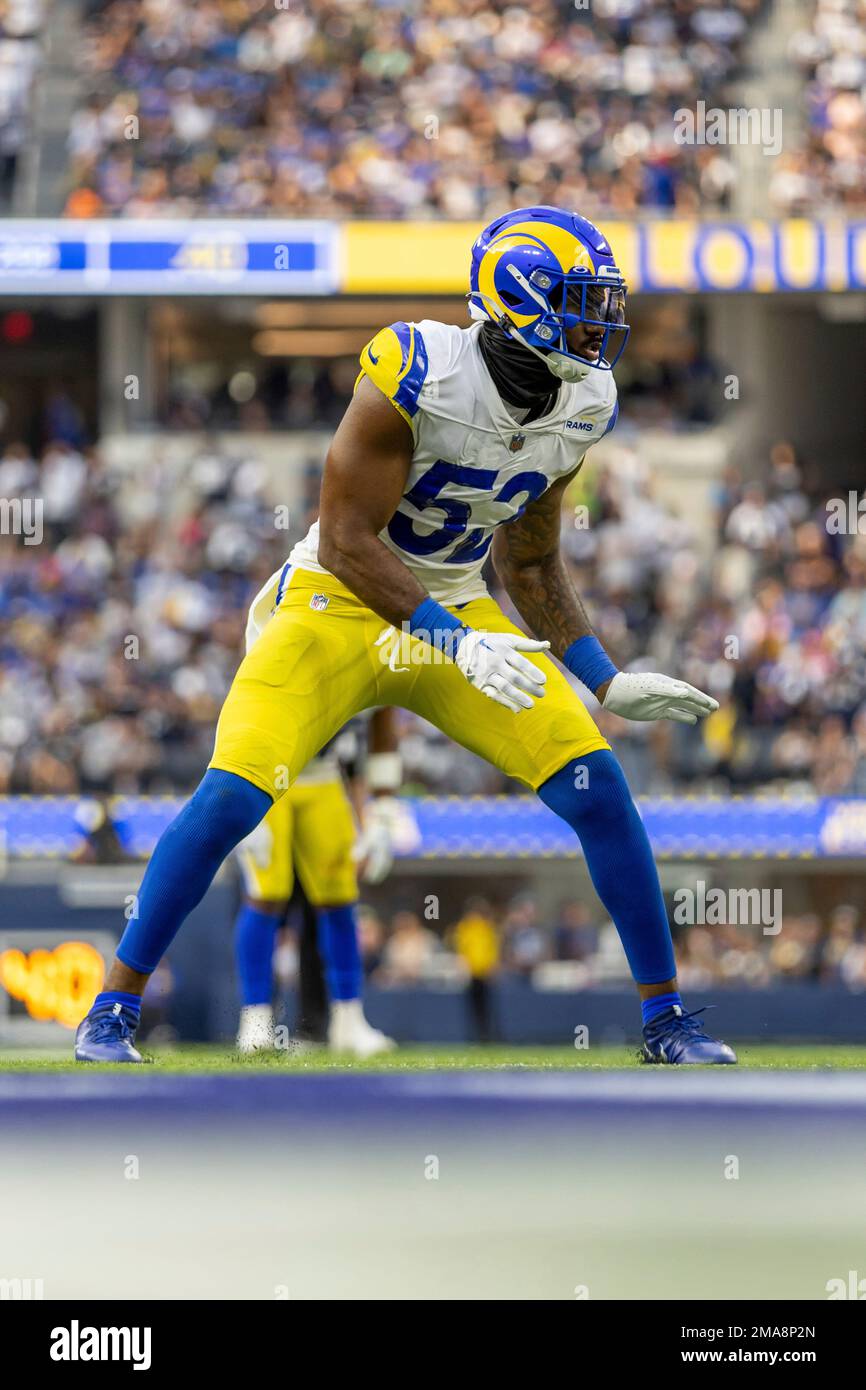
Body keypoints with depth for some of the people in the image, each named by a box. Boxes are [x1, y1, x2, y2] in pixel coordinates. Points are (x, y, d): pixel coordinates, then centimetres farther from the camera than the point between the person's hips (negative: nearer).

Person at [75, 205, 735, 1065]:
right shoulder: (417, 376, -24)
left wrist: (605, 683, 5)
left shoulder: (579, 411, -3)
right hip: (341, 606, -5)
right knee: (232, 796, -20)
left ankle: (665, 1020, 5)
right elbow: (345, 541, -23)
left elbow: (530, 563, 11)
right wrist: (452, 641, -30)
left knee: (597, 789, -8)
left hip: (457, 609, 5)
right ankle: (112, 1010, -5)